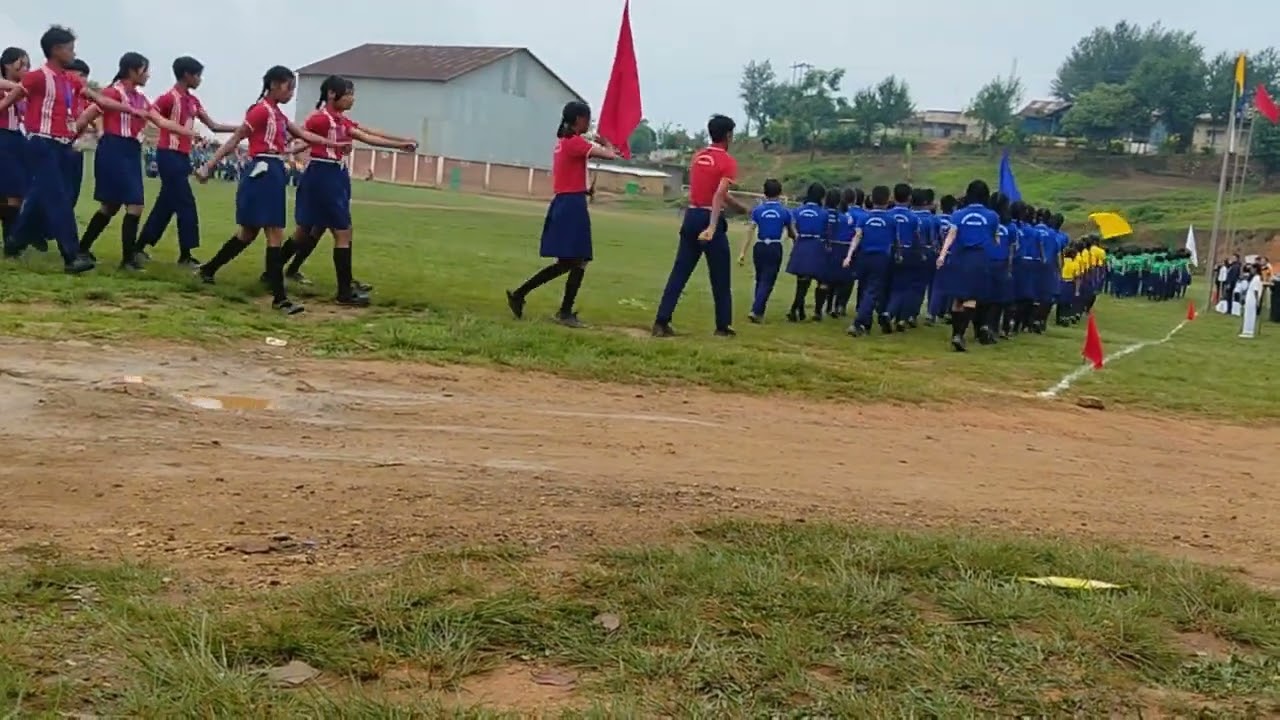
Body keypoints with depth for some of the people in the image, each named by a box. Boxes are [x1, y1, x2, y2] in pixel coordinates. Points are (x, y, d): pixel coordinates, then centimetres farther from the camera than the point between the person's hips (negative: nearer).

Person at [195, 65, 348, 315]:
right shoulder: (262, 110, -10)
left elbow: (304, 134, 23)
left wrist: (335, 144, 25)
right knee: (275, 235, -9)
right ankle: (279, 297, -8)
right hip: (263, 173, -10)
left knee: (249, 233, 17)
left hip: (272, 174, 10)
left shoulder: (277, 114, 17)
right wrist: (209, 166, -14)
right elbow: (234, 140, -11)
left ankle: (208, 269, 30)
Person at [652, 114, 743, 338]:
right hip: (710, 219, -6)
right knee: (720, 278, 7)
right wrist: (712, 227, -30)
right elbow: (719, 195, -21)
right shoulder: (728, 161, -8)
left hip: (691, 217, 6)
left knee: (679, 273, 6)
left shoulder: (698, 156, 14)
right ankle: (723, 326, 14)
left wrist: (740, 208, 34)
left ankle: (661, 322, -1)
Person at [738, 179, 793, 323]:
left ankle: (758, 310, 24)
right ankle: (756, 311, -15)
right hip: (775, 248, -2)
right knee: (767, 282, -2)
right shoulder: (784, 211, 0)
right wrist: (796, 240, 34)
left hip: (759, 247, 2)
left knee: (760, 280, 18)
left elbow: (750, 232, -4)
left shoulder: (758, 210, 0)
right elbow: (791, 233, 11)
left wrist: (743, 252, -4)